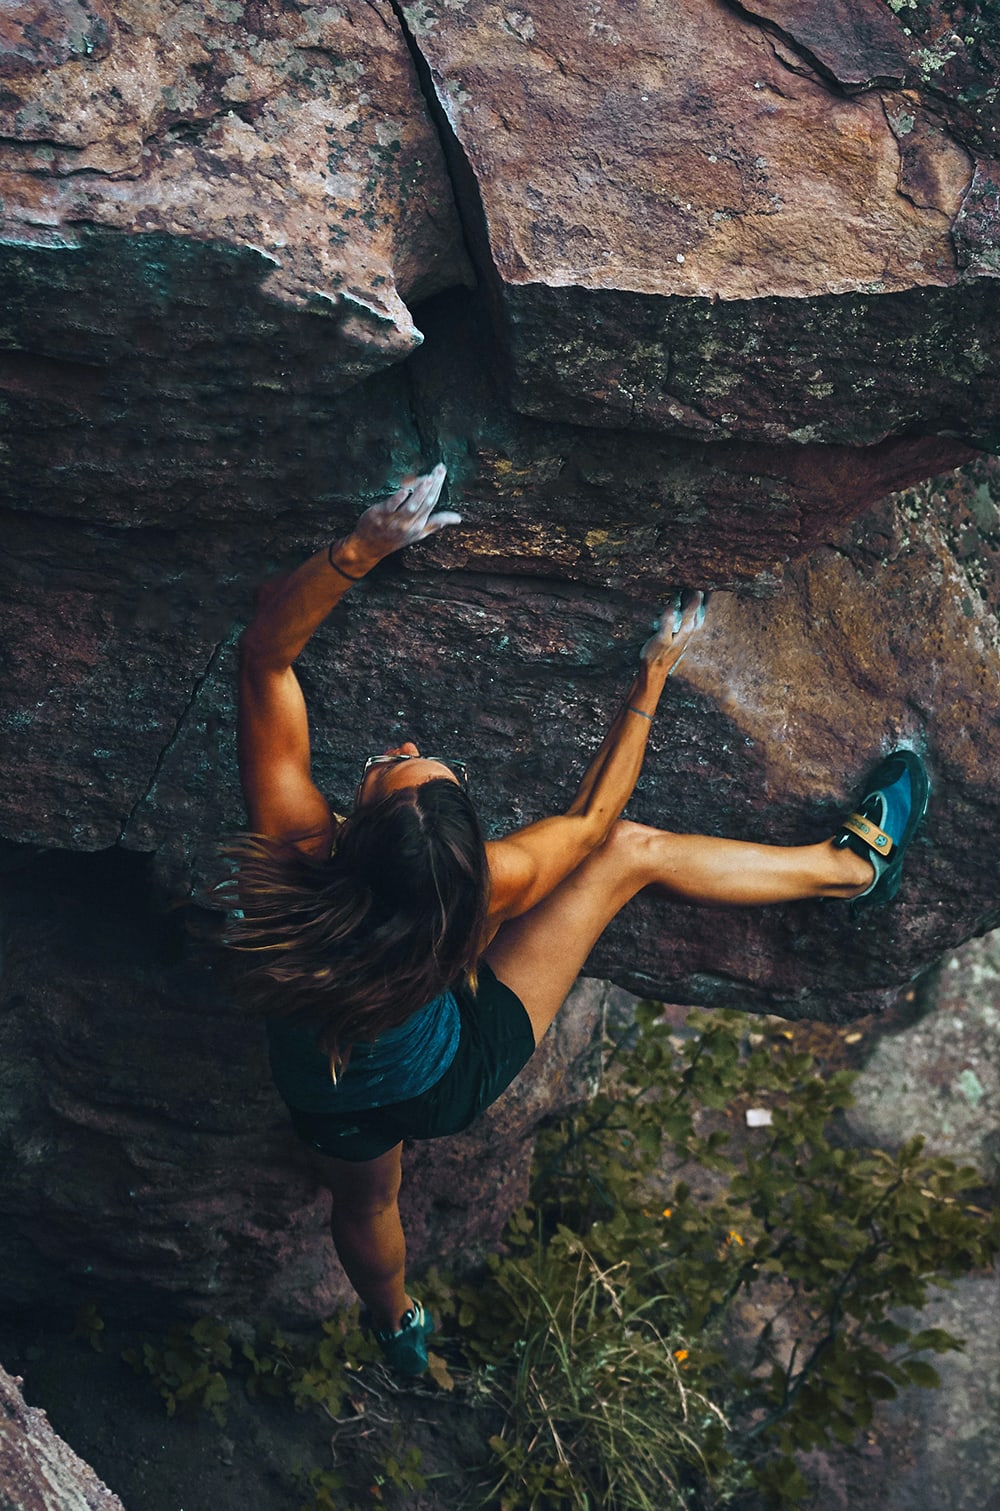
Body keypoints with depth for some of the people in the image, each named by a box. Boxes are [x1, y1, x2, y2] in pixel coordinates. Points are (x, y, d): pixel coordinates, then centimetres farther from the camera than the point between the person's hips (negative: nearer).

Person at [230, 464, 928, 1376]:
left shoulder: (294, 852, -39)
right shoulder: (486, 891, -39)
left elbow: (265, 650, -34)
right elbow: (593, 816, -18)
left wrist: (360, 550, -45)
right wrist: (654, 676, -9)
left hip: (335, 1117, 2)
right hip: (455, 1083, -2)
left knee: (365, 1206, 40)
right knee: (635, 850, 0)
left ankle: (398, 1328, 73)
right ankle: (857, 863, 19)